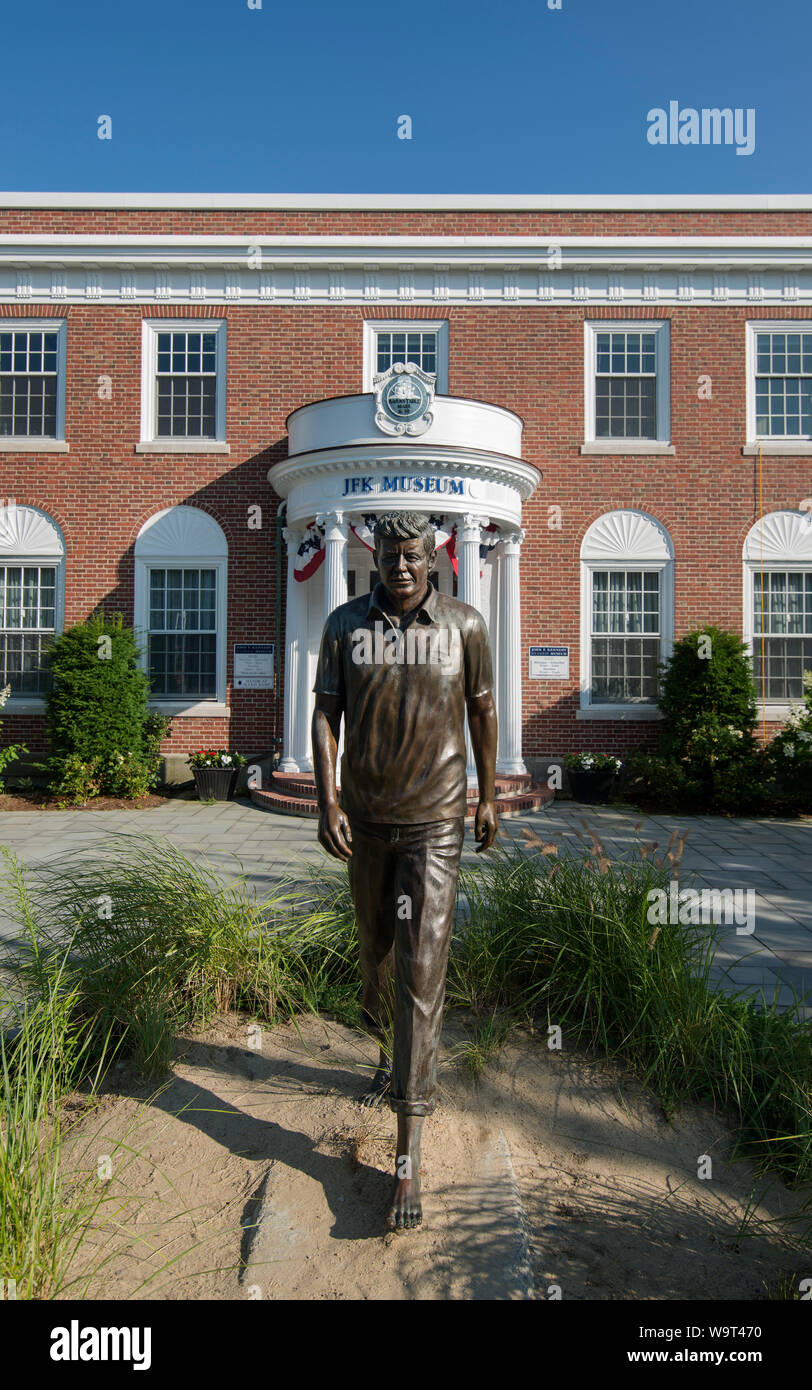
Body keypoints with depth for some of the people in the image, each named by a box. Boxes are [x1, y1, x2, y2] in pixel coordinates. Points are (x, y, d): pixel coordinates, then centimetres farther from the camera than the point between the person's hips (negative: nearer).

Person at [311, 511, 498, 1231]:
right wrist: (327, 800, -15)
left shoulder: (465, 625, -5)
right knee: (375, 952, 20)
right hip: (365, 820, 3)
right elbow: (326, 714, -3)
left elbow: (481, 710, 6)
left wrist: (489, 795, 10)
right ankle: (395, 1055, 50)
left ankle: (408, 1154, 3)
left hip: (435, 821, -3)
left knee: (422, 972, -7)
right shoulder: (344, 624, -2)